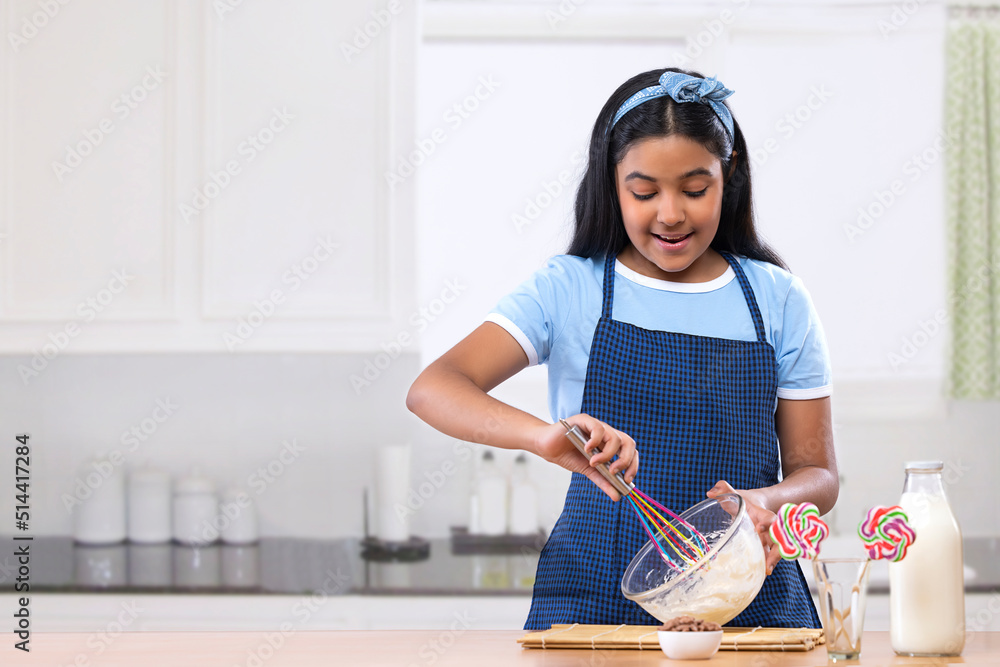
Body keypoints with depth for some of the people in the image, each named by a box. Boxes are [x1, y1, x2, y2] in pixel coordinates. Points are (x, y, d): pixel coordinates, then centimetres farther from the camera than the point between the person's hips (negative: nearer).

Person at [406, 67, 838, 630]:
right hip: (594, 598, -1)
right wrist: (544, 435, -27)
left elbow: (817, 474, 11)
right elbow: (431, 390, -8)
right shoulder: (568, 290, 4)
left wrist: (761, 503, -13)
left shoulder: (778, 299, 9)